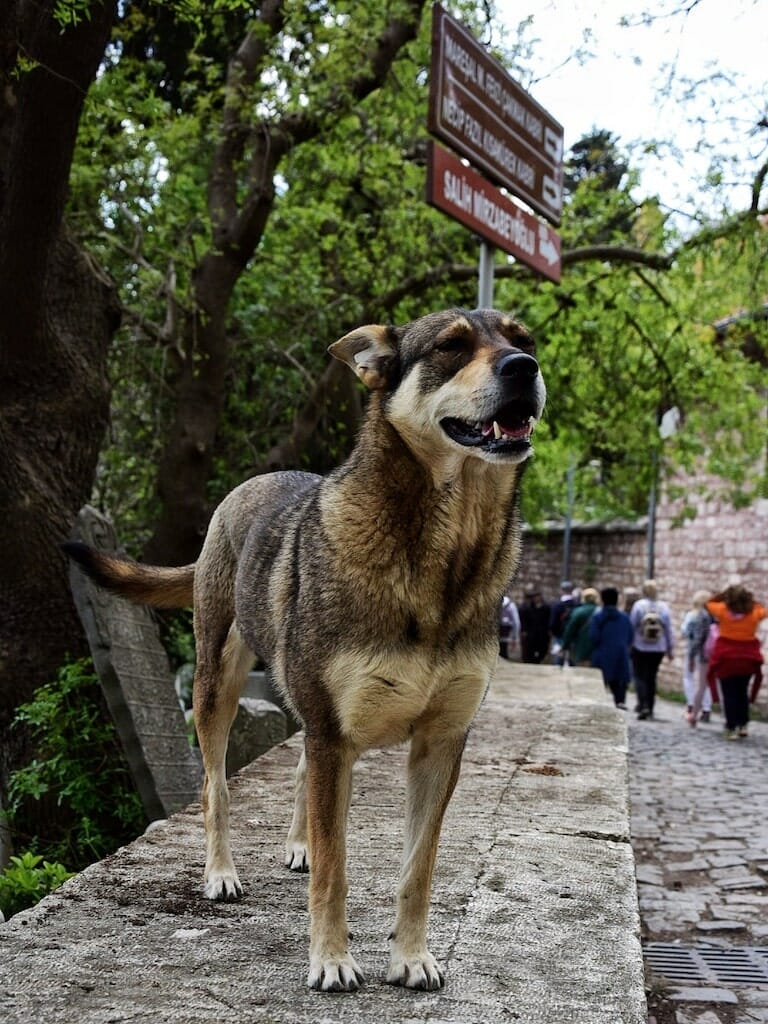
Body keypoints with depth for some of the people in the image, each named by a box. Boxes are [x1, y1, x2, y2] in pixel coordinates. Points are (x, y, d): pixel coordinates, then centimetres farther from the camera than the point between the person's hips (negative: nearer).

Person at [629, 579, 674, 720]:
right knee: (651, 677, 13)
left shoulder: (638, 605, -9)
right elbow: (669, 630, 2)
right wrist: (670, 649, 11)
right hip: (658, 649, 3)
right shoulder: (664, 607, -2)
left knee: (640, 676, 3)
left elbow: (632, 627, -6)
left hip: (640, 648, -3)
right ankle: (650, 708, 17)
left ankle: (644, 705, -15)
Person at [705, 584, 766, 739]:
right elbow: (763, 610, 18)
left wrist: (725, 594, 8)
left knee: (729, 695, 4)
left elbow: (709, 603, 10)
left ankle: (731, 727, 1)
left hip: (726, 659, -2)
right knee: (742, 693, 19)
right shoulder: (754, 613, -6)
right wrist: (750, 600, 10)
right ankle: (743, 725, 15)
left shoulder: (723, 610, -10)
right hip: (748, 660, 2)